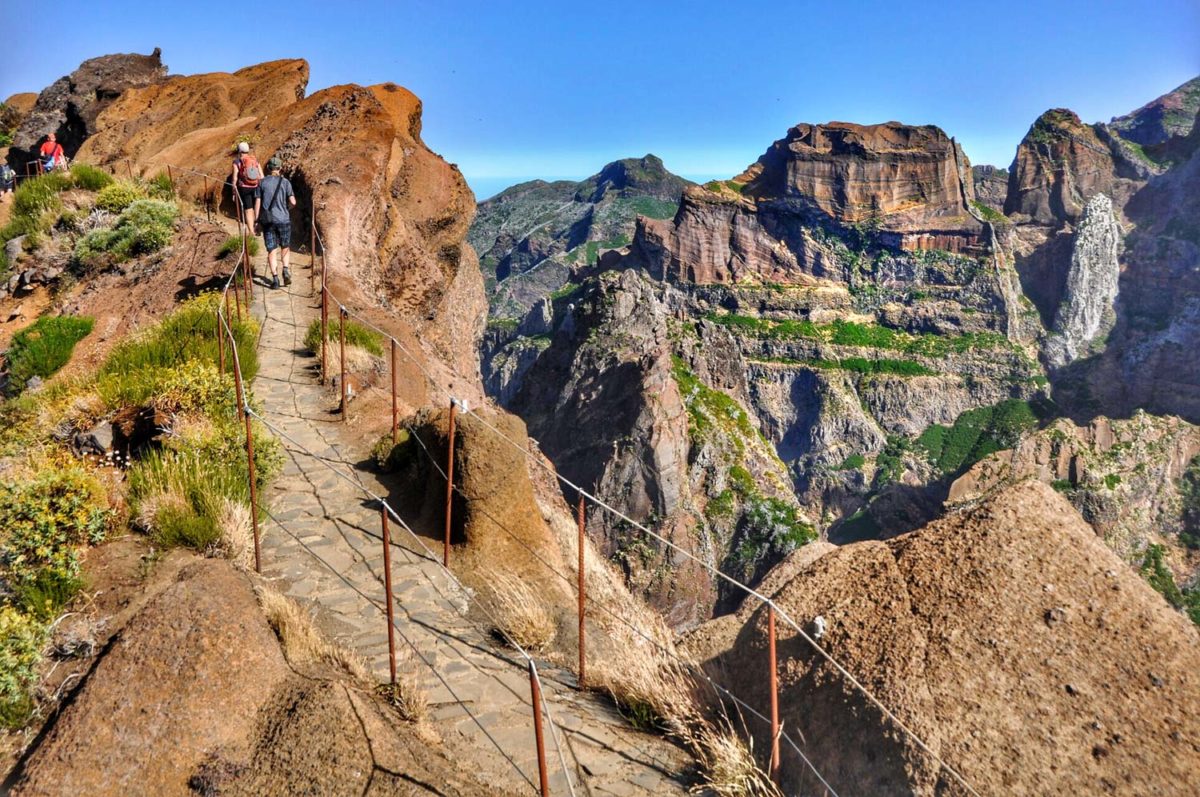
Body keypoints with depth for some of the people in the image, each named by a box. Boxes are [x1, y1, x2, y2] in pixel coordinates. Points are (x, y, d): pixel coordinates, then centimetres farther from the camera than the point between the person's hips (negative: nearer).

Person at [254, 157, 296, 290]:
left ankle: (275, 278, -2)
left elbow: (257, 203, 0)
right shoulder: (285, 182, -2)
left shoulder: (262, 183, 2)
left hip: (267, 220, 1)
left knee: (271, 250, 5)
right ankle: (286, 270, -5)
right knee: (285, 247, 16)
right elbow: (293, 202, -7)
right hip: (283, 219, -1)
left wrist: (256, 221, 5)